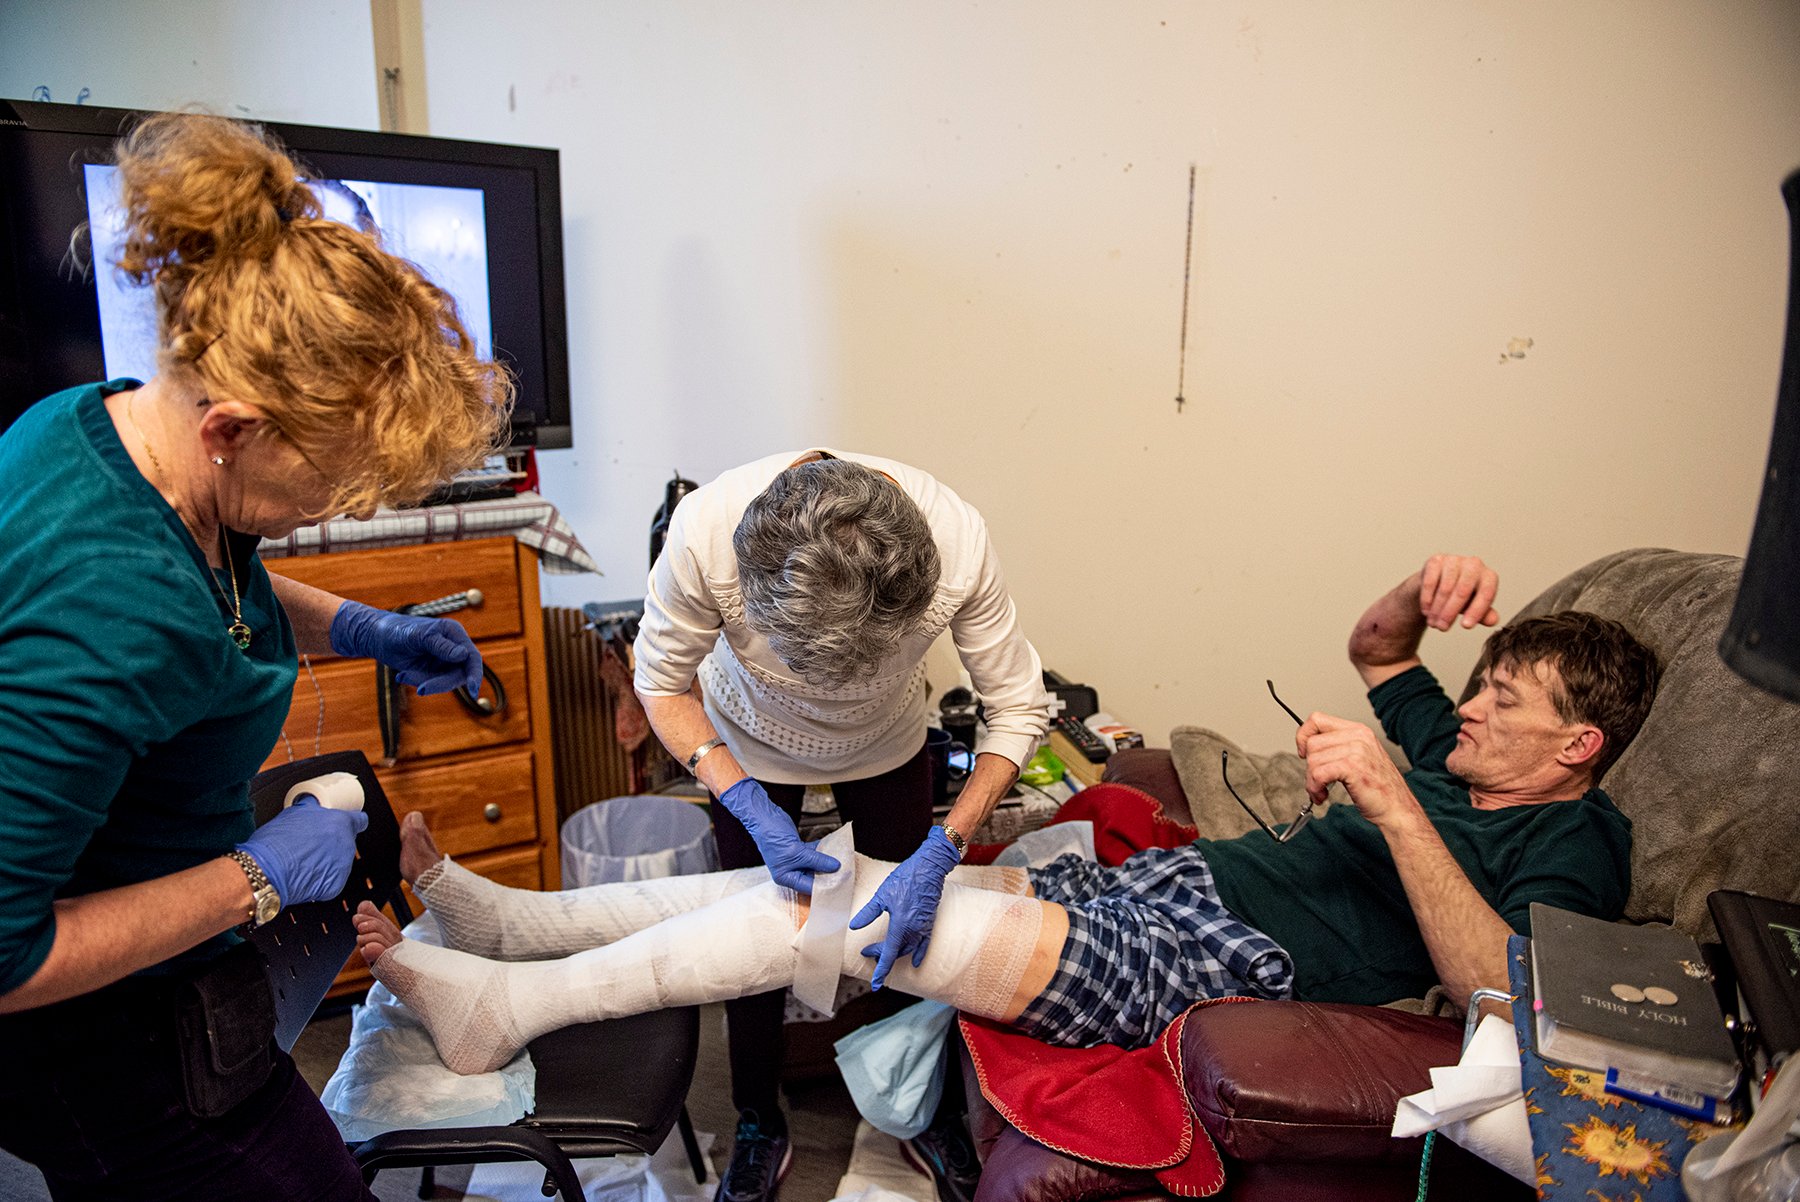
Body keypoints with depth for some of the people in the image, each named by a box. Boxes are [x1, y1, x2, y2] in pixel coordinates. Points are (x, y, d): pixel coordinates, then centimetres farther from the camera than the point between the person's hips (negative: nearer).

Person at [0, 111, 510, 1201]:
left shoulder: (99, 416, -9)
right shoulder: (112, 617, -38)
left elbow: (202, 586, 14)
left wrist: (353, 627, 0)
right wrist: (253, 882, -24)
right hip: (112, 1054, -9)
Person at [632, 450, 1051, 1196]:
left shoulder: (956, 542, -40)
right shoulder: (706, 530, -40)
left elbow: (1019, 709, -25)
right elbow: (663, 685, -21)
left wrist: (939, 854, -34)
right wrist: (753, 811, -33)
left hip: (887, 744, 1)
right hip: (753, 745, 0)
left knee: (907, 934, 12)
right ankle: (759, 1129, 32)